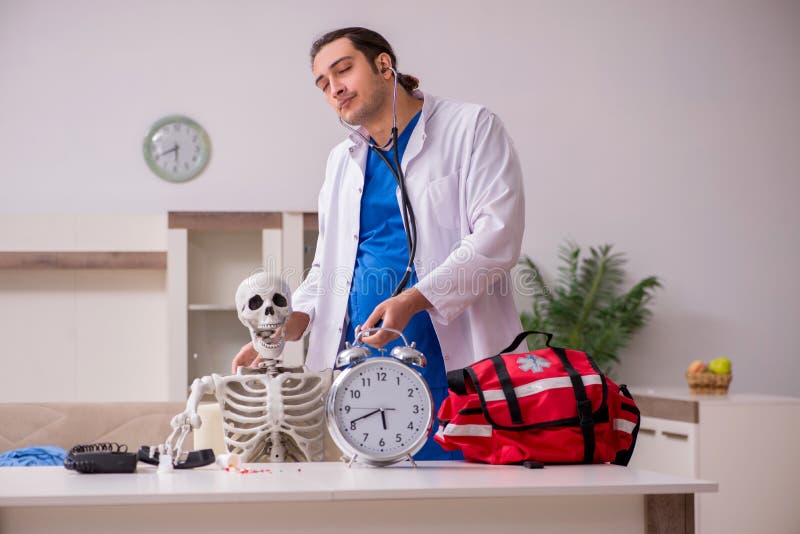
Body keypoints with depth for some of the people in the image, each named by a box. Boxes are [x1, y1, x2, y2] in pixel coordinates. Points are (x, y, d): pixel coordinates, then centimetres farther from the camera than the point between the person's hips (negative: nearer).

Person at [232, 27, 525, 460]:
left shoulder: (472, 128, 2)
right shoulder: (341, 161, 22)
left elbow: (497, 236, -10)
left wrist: (412, 301, -21)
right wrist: (282, 328, 6)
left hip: (458, 362, -5)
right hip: (363, 365, 5)